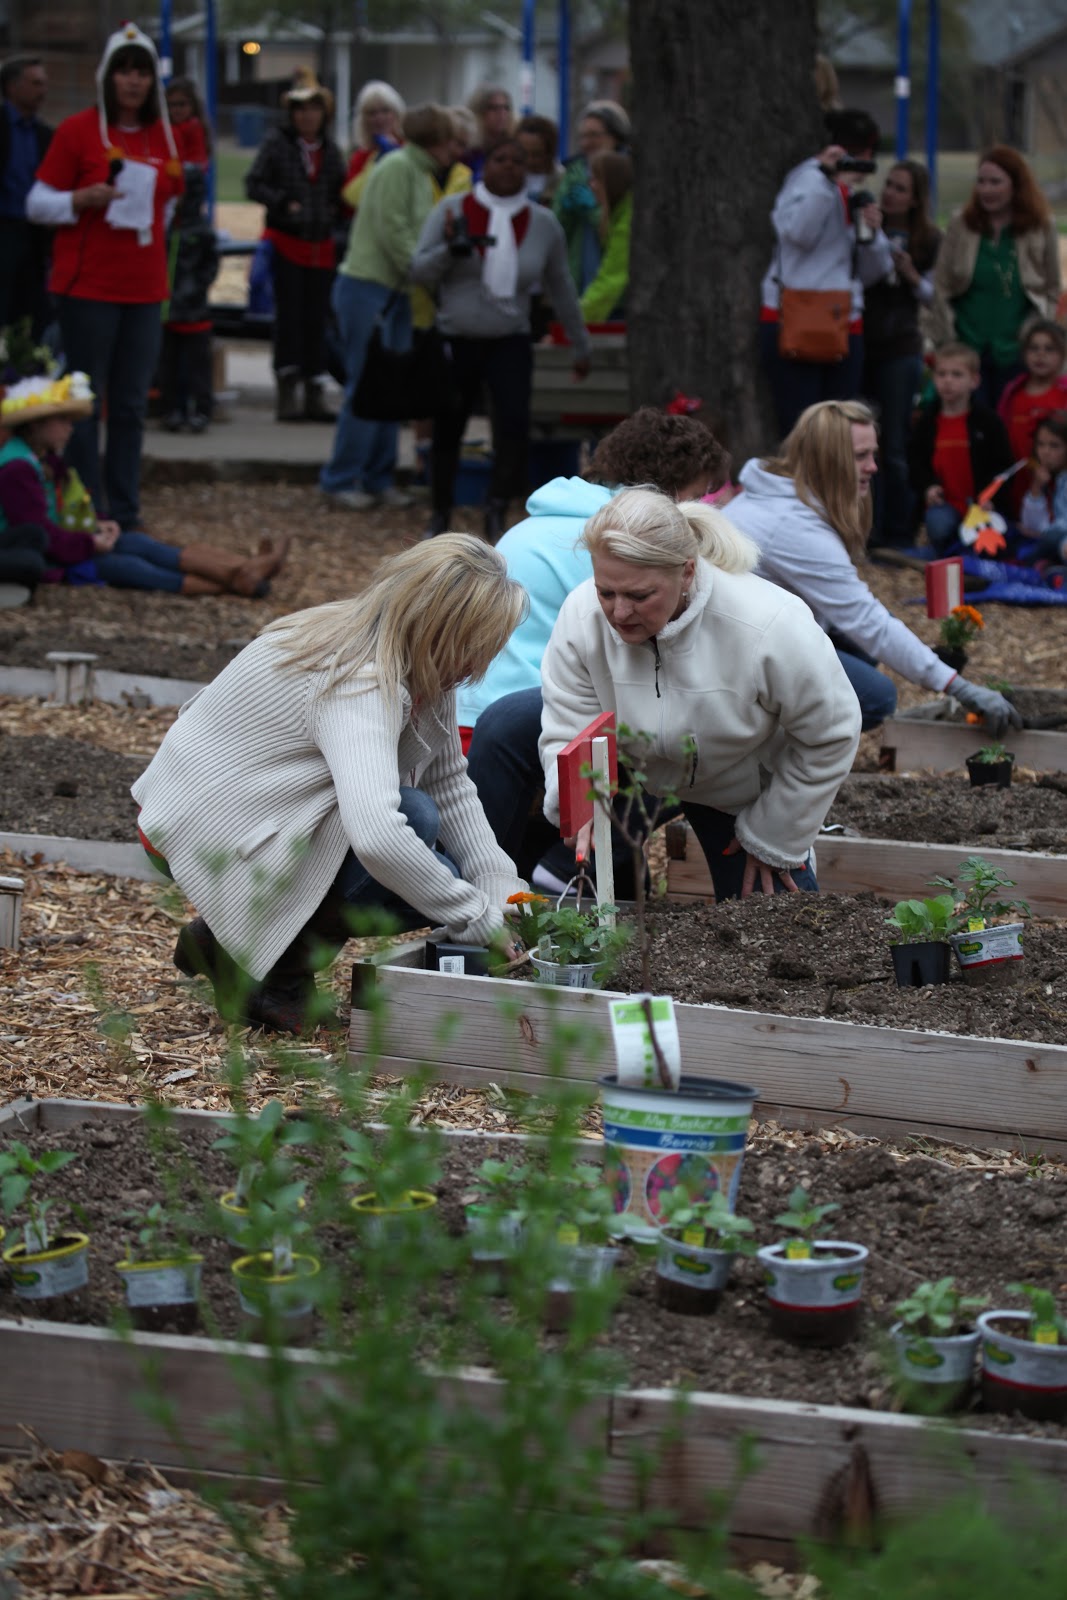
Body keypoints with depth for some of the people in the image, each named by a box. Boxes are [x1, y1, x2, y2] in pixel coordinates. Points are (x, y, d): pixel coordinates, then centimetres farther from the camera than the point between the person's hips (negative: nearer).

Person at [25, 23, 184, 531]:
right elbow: (37, 203, -1)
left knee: (131, 407, 7)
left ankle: (125, 512, 13)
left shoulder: (163, 136, 10)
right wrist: (82, 199, -18)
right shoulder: (78, 131, -4)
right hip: (87, 287, -5)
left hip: (144, 290, 5)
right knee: (86, 404, -3)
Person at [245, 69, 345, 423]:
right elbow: (254, 184, -5)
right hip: (286, 242, -4)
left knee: (317, 319, 5)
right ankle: (287, 392, -3)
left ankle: (314, 393, 10)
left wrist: (334, 211, -2)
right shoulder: (277, 142, -2)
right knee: (289, 315, -6)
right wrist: (284, 203, -16)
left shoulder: (331, 150, 9)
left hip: (321, 245, 4)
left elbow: (342, 193, 18)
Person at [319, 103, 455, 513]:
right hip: (366, 289, -9)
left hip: (394, 293, 9)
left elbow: (417, 236, 12)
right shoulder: (397, 168, -14)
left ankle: (378, 479, 16)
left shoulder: (421, 174, 15)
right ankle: (339, 481, 0)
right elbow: (393, 233, -20)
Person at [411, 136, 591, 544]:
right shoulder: (452, 211, -2)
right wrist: (449, 249, -23)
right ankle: (441, 517, 25)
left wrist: (581, 346, 20)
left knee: (514, 420, -23)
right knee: (447, 431, 7)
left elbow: (561, 289, 13)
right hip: (455, 339, 0)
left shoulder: (544, 224, 2)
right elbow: (420, 272, -4)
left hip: (509, 343, 0)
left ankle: (497, 507, -13)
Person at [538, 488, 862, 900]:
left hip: (743, 789, -3)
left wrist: (771, 840, -12)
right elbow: (567, 733, -25)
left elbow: (830, 735, -22)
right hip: (635, 769, 3)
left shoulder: (772, 629, -38)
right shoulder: (581, 616, -31)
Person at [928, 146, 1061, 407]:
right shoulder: (961, 226, 2)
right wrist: (947, 341, -2)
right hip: (967, 349, 0)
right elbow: (941, 288, 3)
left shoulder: (1041, 229, 1)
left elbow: (1052, 291, 6)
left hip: (1016, 353, 0)